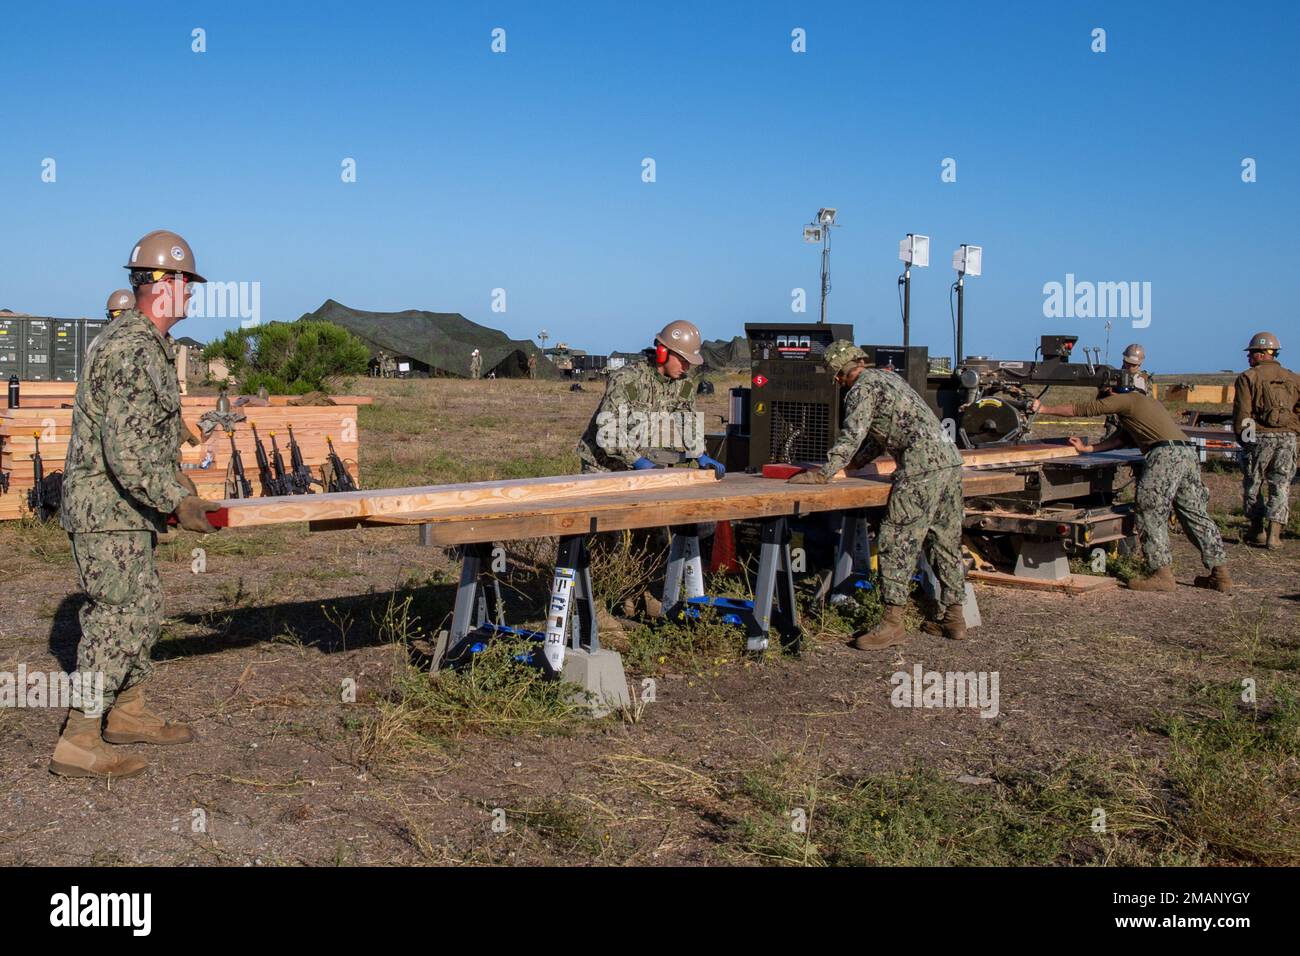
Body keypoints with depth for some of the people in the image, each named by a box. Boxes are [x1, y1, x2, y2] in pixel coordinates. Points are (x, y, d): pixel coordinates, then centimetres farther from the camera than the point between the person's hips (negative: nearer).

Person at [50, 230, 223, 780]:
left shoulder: (147, 345, 13)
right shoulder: (131, 352, -21)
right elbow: (126, 452, -27)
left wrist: (181, 489, 20)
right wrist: (177, 503, -22)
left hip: (125, 512, 10)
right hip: (108, 511, -10)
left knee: (143, 610, 18)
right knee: (116, 620, -5)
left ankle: (129, 714, 32)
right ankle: (78, 743, 3)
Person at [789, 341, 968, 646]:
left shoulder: (862, 388, -3)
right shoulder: (889, 376, 25)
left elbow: (852, 435, -13)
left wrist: (823, 473, -9)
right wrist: (852, 462, 35)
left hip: (923, 467, -10)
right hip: (950, 459, 10)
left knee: (896, 543, -7)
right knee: (945, 543, 15)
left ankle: (892, 623, -9)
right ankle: (953, 616, 21)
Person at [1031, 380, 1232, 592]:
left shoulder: (1125, 399, 6)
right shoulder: (1142, 401, 32)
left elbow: (1081, 409, 7)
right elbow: (1123, 437, 30)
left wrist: (1043, 408, 15)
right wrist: (1088, 448, 31)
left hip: (1167, 454, -9)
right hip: (1189, 454, 9)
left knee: (1151, 514, -4)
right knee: (1196, 515, 11)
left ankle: (1163, 574, -6)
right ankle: (1220, 574, 12)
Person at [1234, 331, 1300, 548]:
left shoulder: (1248, 378, 0)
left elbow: (1242, 413, -5)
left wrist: (1242, 437, 6)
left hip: (1260, 437, -3)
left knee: (1253, 484, 11)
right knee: (1281, 486, 6)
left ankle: (1257, 531, 17)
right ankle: (1274, 534, -1)